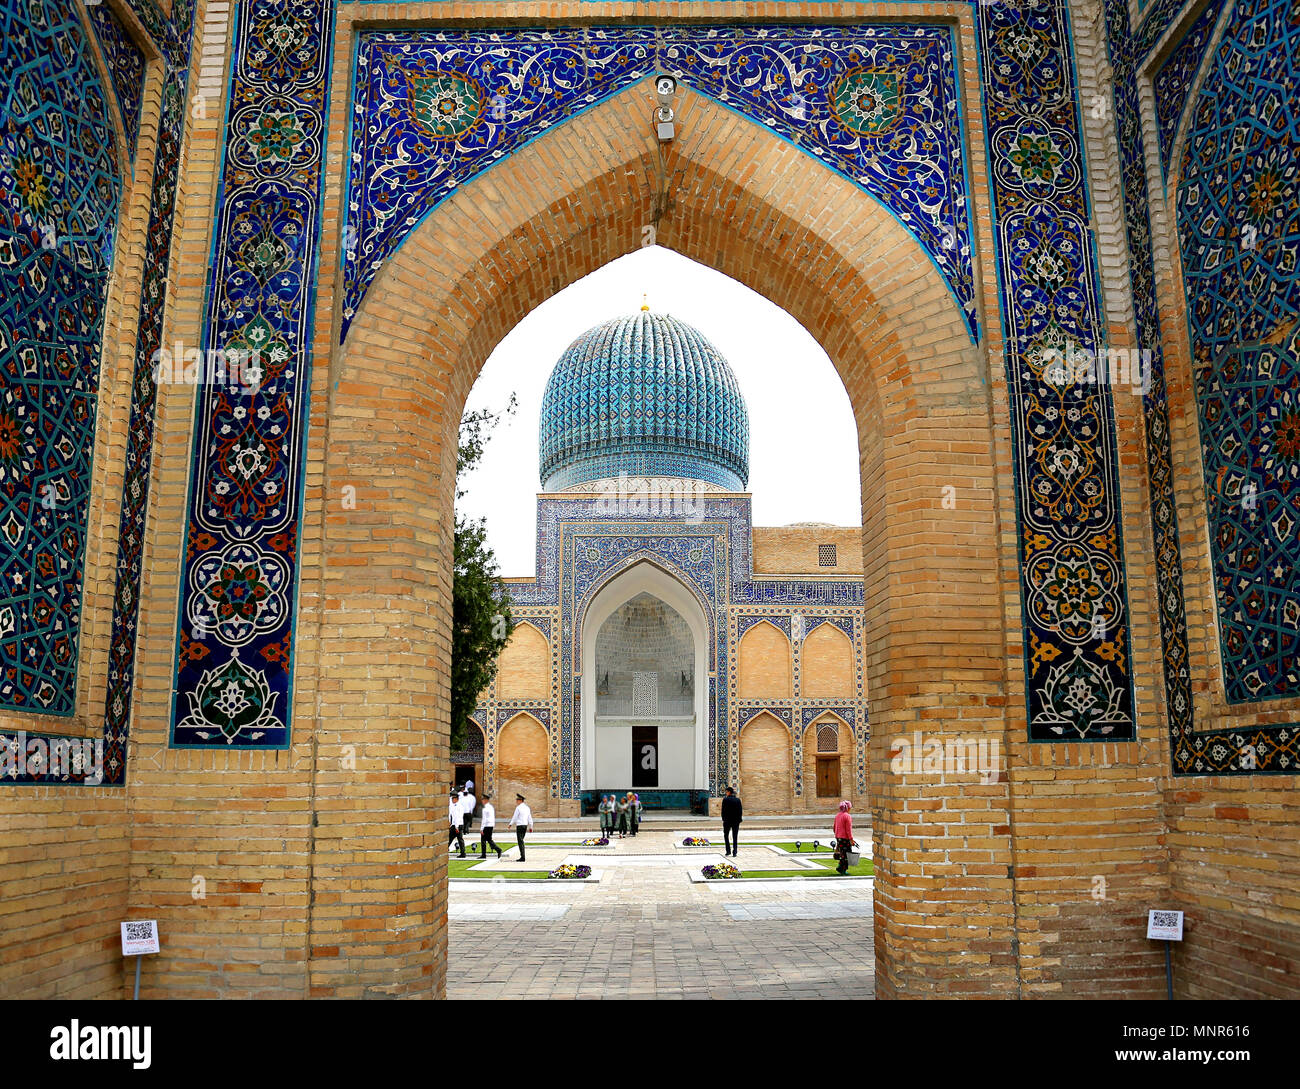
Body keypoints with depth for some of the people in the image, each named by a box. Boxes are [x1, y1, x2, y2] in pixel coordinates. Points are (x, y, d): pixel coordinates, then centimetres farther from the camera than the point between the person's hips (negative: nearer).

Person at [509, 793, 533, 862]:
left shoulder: (518, 808, -10)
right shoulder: (527, 808, 11)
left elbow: (514, 817, -7)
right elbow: (530, 818, 11)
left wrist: (510, 824, 8)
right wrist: (530, 827, 14)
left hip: (519, 825, -8)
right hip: (525, 825, 8)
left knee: (520, 841, -7)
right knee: (521, 841, 16)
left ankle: (522, 857, -11)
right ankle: (522, 857, 16)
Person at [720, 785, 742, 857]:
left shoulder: (725, 799, -8)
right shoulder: (738, 800, 1)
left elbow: (723, 810, -8)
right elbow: (741, 811, 1)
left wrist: (723, 819, 3)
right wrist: (739, 820, 9)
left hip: (727, 820, -2)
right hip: (736, 821, 2)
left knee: (726, 836, 15)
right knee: (735, 837, 7)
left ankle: (728, 851, 7)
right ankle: (734, 853, 1)